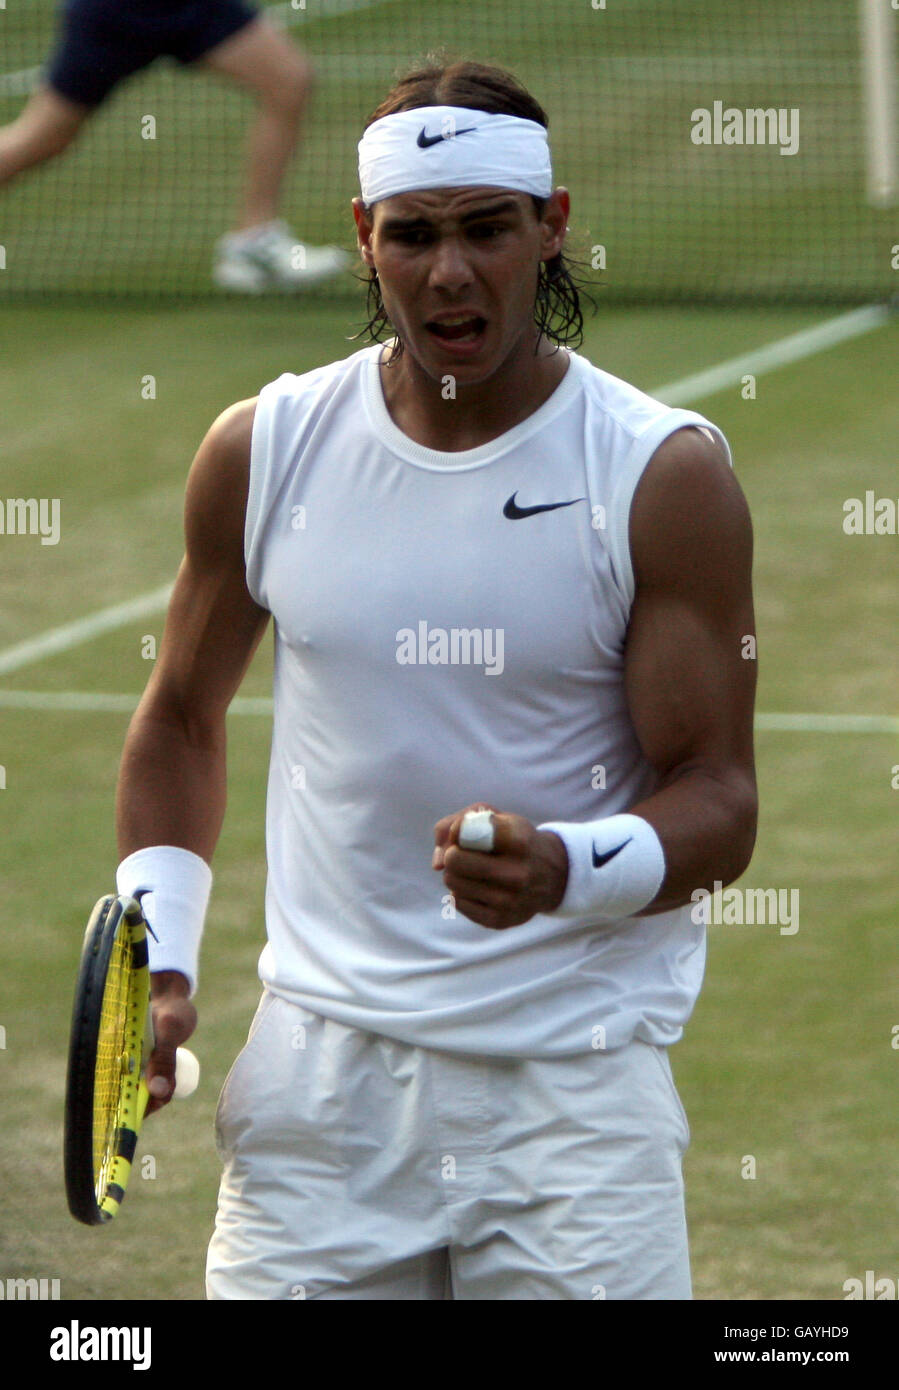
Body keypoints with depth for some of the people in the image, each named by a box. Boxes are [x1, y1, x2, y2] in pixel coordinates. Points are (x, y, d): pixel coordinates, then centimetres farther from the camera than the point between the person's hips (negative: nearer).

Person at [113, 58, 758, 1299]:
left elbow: (719, 801, -7)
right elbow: (184, 715, 17)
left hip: (574, 1083, -2)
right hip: (324, 1071, 2)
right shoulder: (261, 452, 3)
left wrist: (566, 872, -27)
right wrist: (157, 954, 5)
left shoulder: (666, 475, -6)